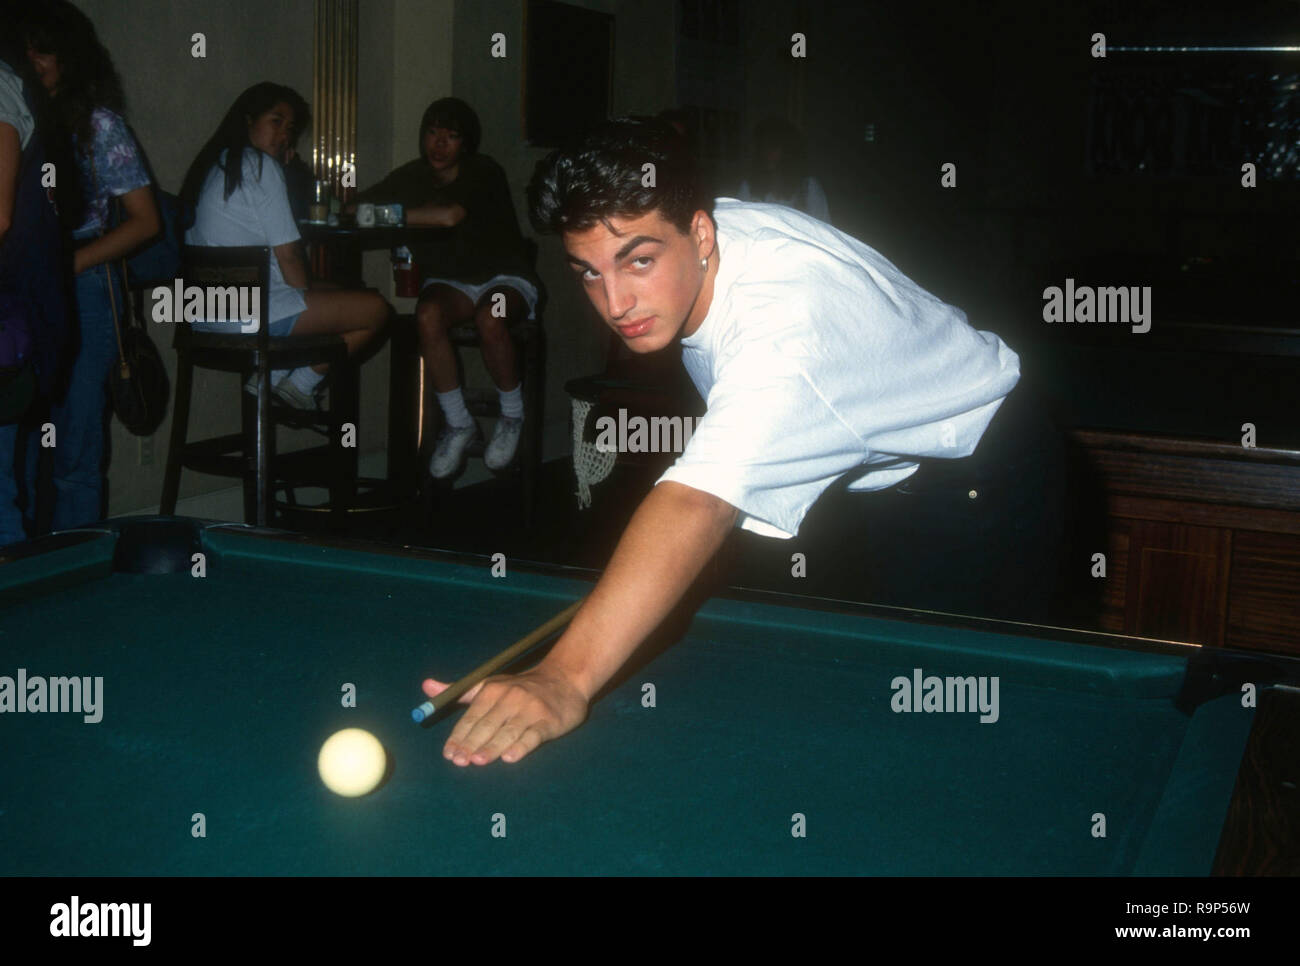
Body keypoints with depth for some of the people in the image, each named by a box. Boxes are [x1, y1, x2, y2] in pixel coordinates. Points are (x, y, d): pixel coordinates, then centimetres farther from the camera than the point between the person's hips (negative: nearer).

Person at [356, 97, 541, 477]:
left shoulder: (485, 172, -12)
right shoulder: (413, 176, 4)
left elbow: (451, 215, -32)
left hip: (504, 278, -4)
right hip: (449, 283, 4)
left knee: (490, 319, -38)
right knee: (428, 315, -32)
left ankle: (512, 417, -11)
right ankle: (458, 424, -16)